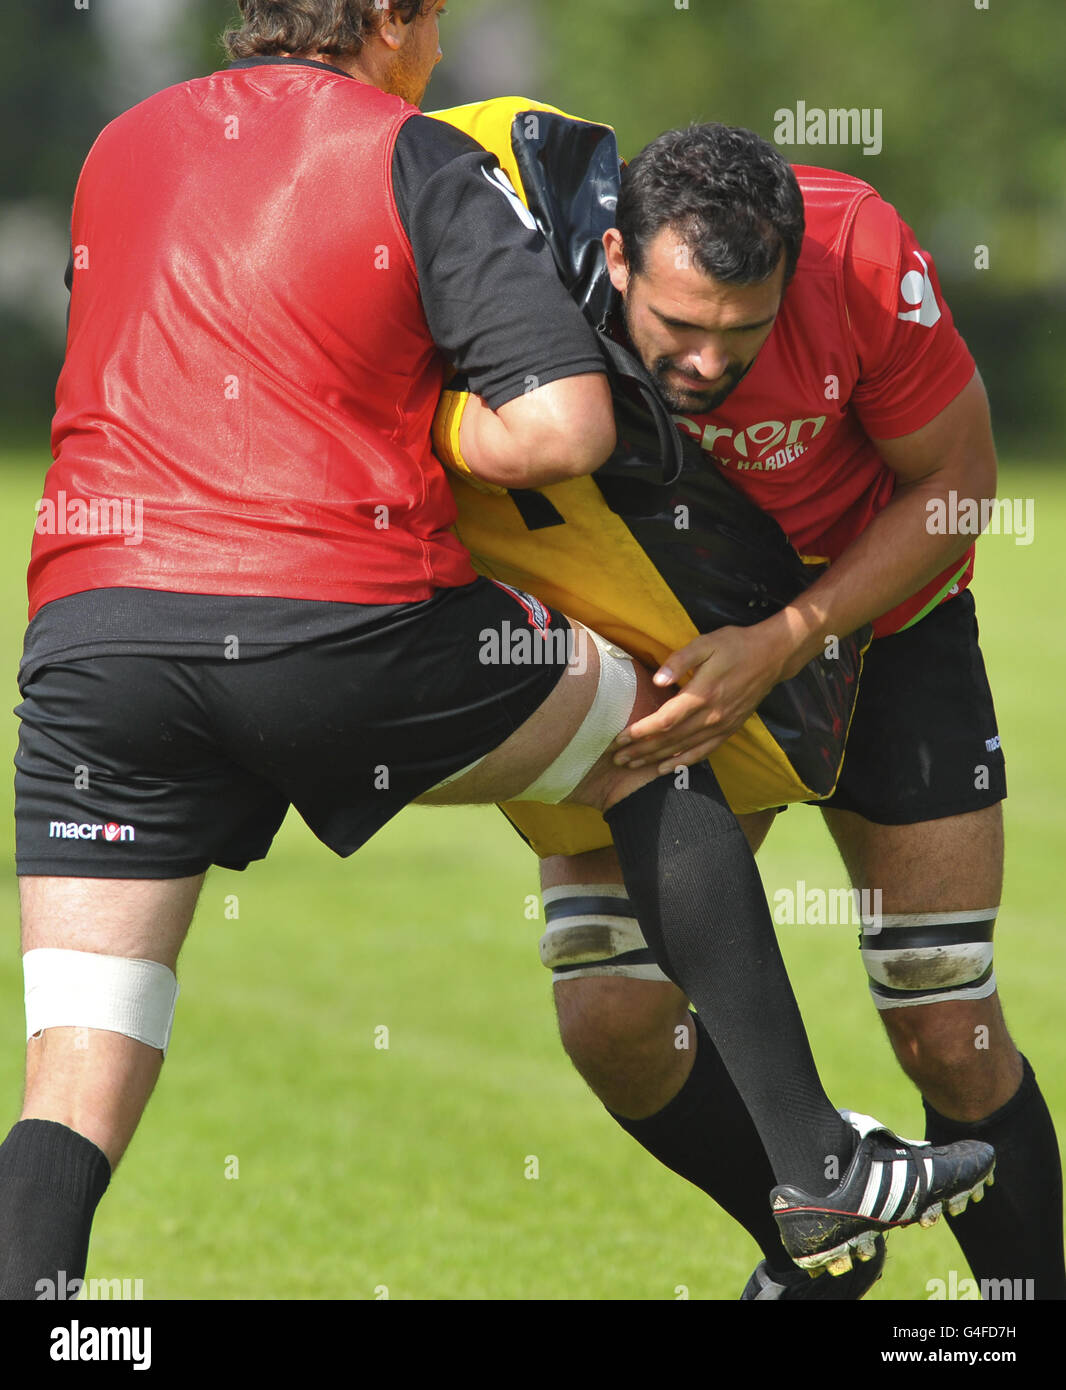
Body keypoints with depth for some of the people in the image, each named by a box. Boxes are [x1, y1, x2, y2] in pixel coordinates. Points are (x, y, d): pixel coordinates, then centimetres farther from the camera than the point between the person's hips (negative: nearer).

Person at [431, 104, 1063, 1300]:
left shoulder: (864, 258, -31)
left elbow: (954, 481, -18)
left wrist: (785, 643, -28)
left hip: (877, 615, -1)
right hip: (658, 640, 1)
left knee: (946, 1033, -6)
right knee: (610, 1018, -8)